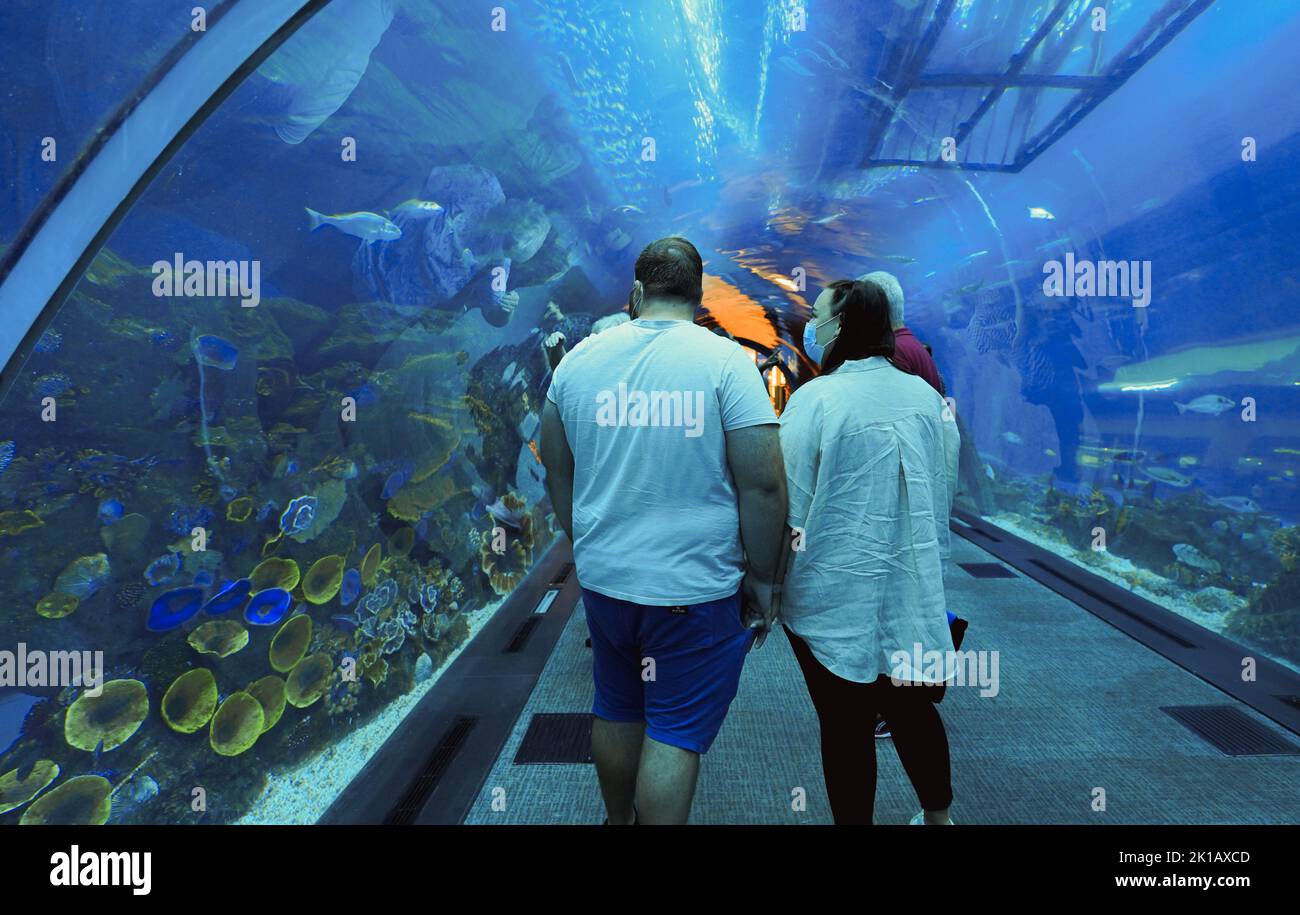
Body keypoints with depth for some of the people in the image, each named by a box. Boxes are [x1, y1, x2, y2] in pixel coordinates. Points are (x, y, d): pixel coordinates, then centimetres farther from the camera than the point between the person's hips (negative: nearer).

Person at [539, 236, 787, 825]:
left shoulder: (579, 358, 3)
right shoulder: (725, 361, -10)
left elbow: (558, 471, 11)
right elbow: (762, 484, -13)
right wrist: (760, 578, -2)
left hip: (603, 577, 5)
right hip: (695, 586, -5)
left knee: (617, 711, 23)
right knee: (676, 733, 7)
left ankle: (618, 819, 42)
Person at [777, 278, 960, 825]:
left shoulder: (815, 399, -16)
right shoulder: (926, 396, 1)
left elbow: (789, 510, -15)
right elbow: (944, 490, 11)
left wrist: (765, 590, -3)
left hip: (835, 597, -5)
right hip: (914, 592, 6)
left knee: (846, 726, 8)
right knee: (911, 709, 21)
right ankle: (937, 815, 38)